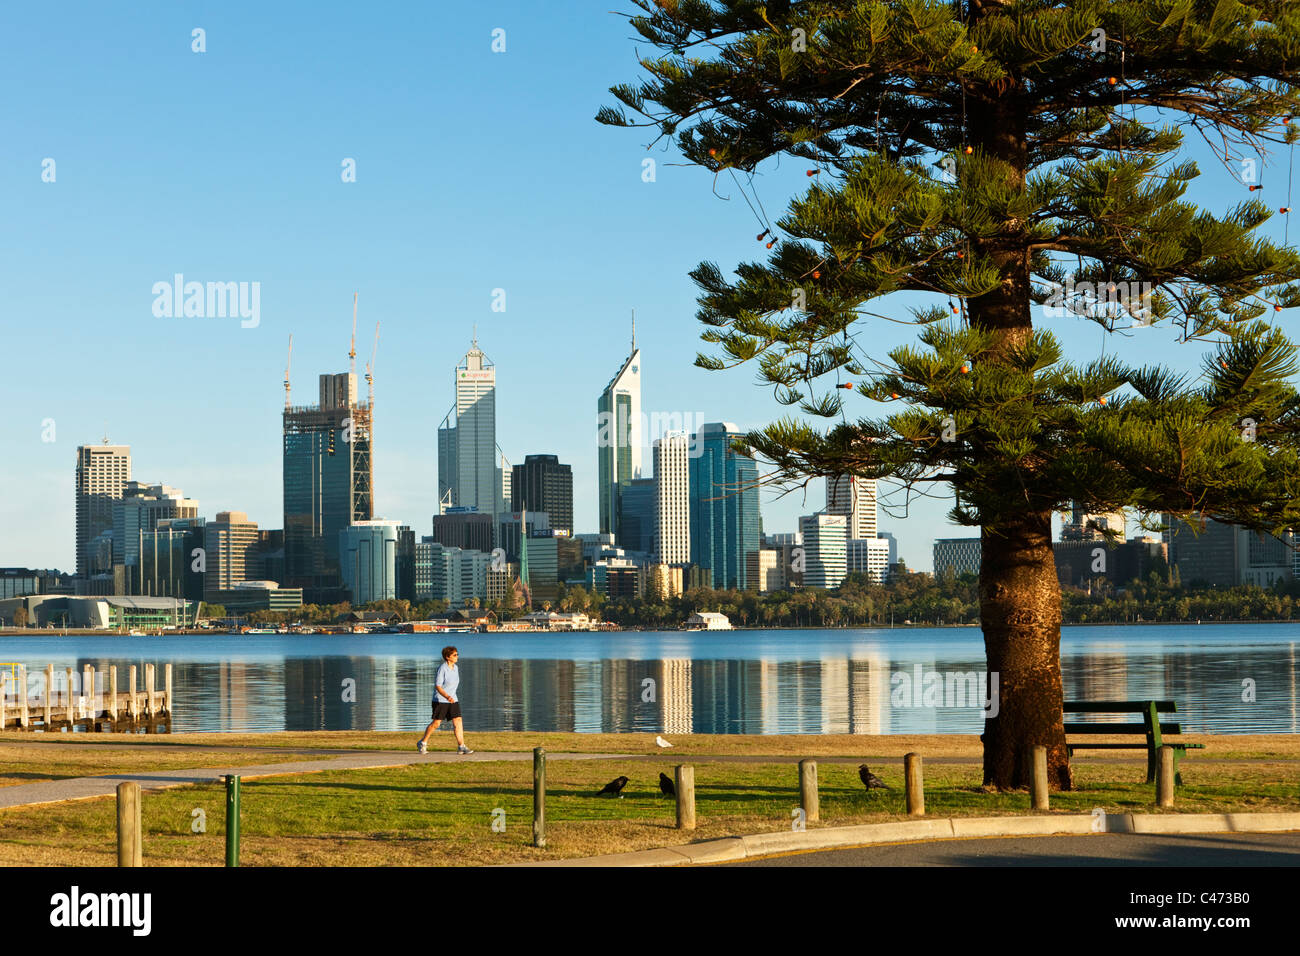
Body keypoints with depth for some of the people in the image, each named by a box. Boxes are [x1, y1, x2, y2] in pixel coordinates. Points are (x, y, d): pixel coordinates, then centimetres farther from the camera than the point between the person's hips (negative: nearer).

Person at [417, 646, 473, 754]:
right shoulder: (442, 669, -15)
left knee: (458, 722, -6)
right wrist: (447, 696, -32)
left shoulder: (456, 668, 7)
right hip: (440, 700, -6)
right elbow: (438, 686, -18)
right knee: (436, 723, 2)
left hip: (453, 700, 6)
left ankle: (461, 746, -7)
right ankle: (422, 743, 20)